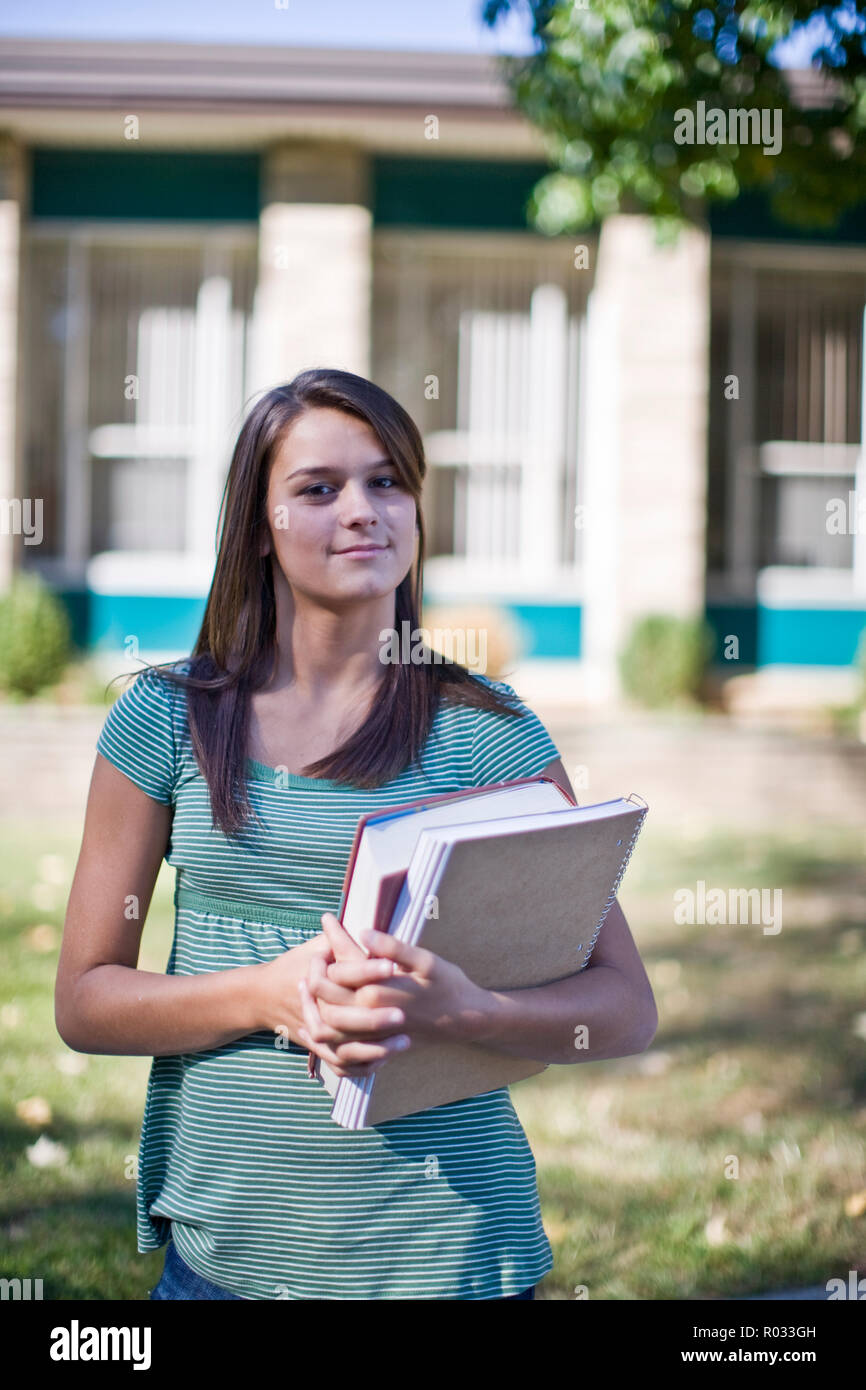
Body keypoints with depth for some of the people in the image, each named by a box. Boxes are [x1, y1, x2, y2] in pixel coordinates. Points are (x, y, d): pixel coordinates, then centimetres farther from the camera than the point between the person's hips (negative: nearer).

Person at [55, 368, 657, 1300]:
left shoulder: (487, 731, -2)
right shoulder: (166, 720, 1)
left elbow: (626, 1007, -3)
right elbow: (83, 1000, 1)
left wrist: (463, 1012, -22)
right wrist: (272, 993, -16)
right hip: (223, 1239, 1)